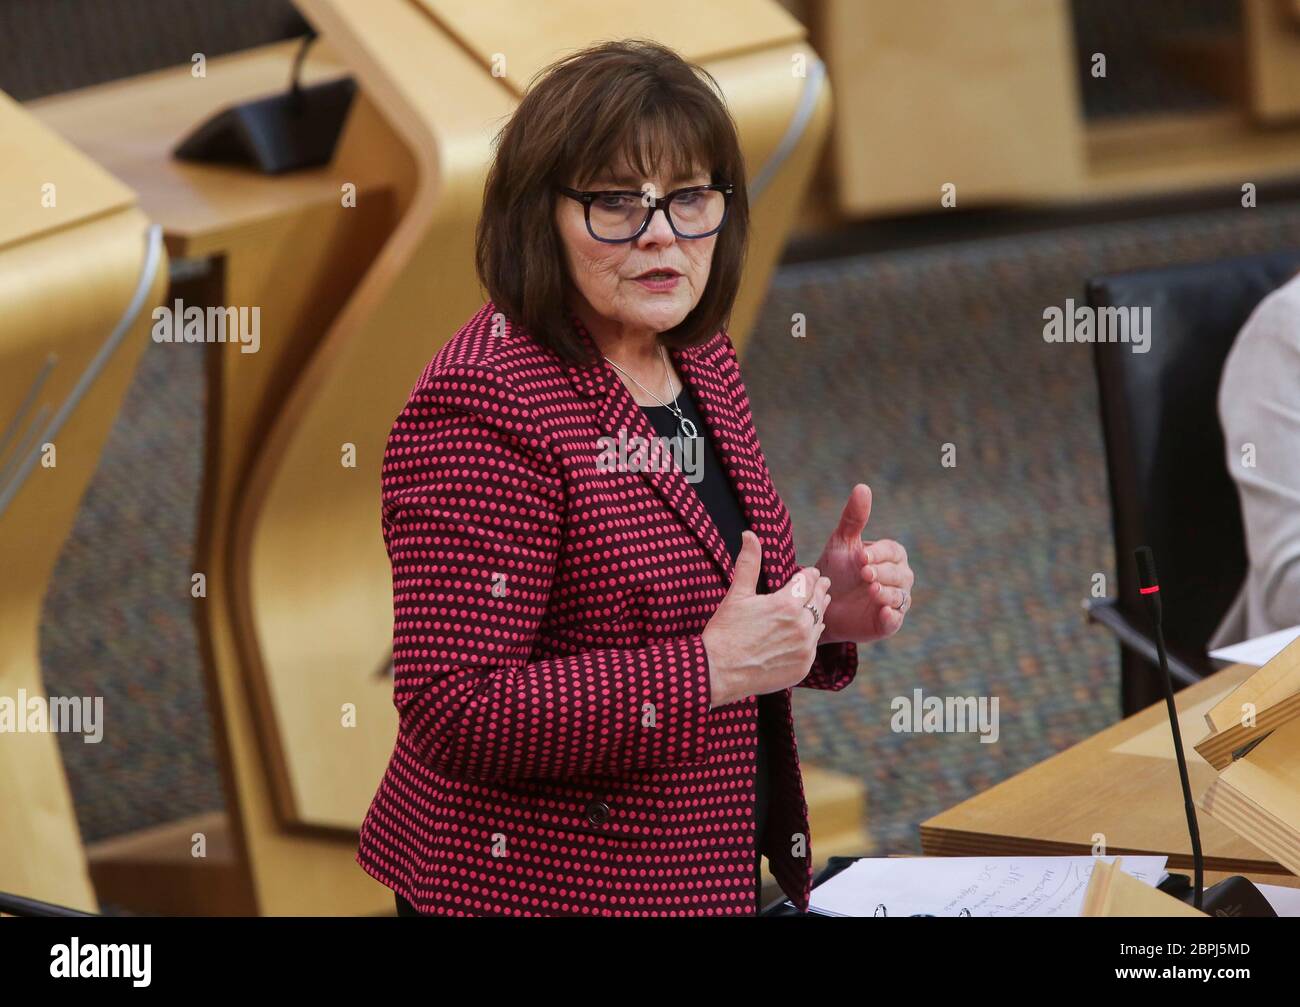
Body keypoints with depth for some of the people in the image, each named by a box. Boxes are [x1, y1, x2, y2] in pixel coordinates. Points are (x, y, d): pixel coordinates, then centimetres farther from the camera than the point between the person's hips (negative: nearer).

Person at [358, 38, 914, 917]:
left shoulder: (699, 359, 6)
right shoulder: (481, 409, -20)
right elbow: (454, 714, -24)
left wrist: (823, 610, -1)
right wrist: (708, 671, -26)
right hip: (537, 889, -8)